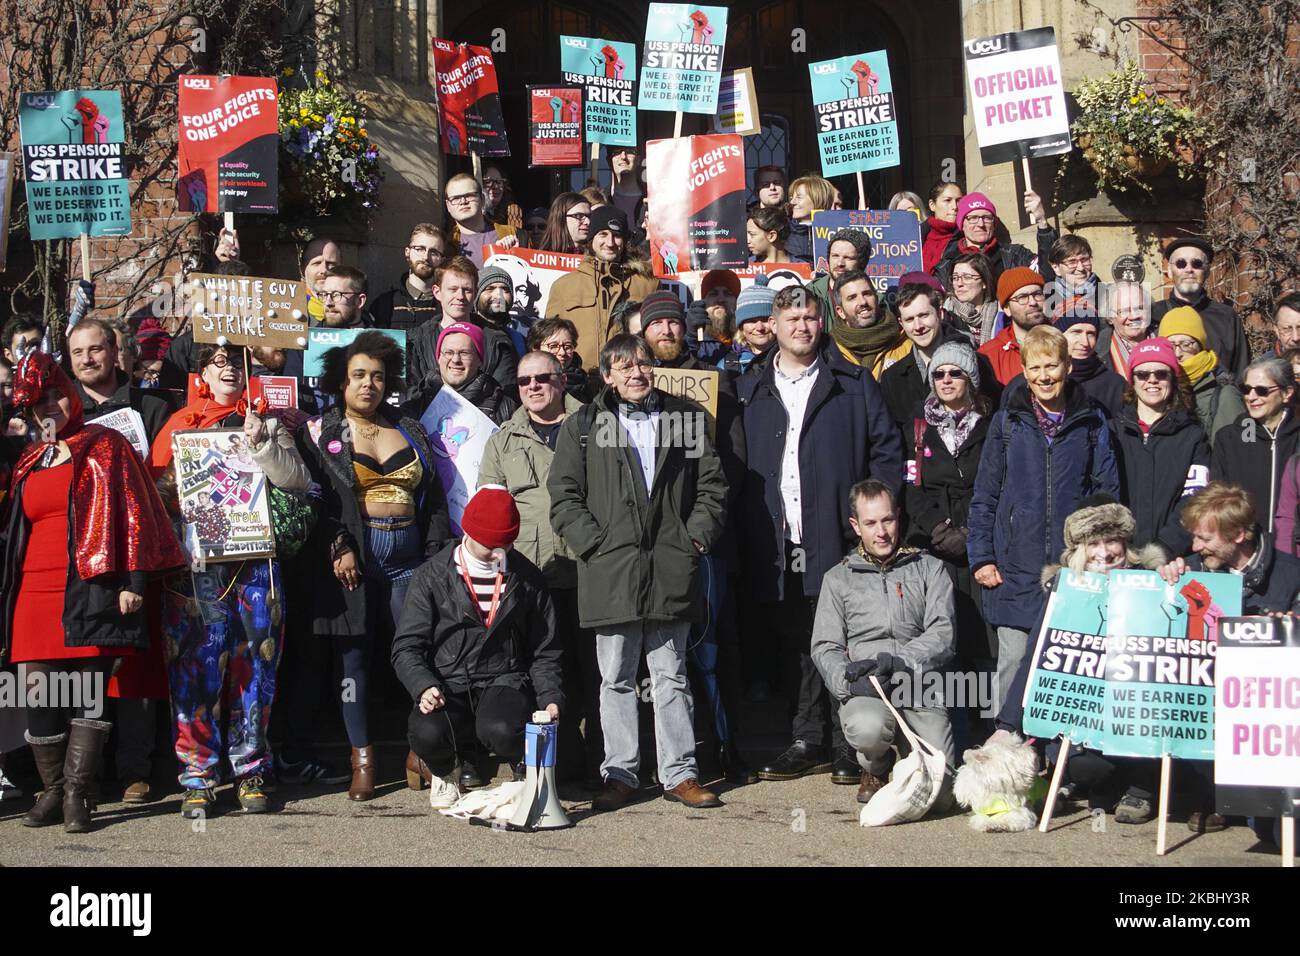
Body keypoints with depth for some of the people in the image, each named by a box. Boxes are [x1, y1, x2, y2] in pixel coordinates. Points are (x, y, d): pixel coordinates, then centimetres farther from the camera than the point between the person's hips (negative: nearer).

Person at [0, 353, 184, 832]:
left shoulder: (106, 446, 6)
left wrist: (133, 581, -8)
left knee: (89, 693, -7)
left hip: (91, 587, -4)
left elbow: (135, 512, 0)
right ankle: (53, 790, 13)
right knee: (40, 696, 1)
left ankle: (76, 792, -3)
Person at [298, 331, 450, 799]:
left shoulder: (410, 432, 15)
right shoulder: (320, 435, 7)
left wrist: (436, 555, 4)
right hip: (352, 562, -2)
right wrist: (337, 548, -13)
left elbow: (435, 500, 14)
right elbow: (311, 499, -2)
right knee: (354, 656, 1)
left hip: (408, 558, 2)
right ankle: (363, 761, 9)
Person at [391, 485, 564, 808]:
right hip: (448, 685, 0)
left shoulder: (526, 578, 8)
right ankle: (444, 771, 7)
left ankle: (525, 770, 5)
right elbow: (407, 647, -2)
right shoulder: (432, 576, 2)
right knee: (428, 731, -34)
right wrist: (424, 686, -21)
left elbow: (544, 651, 13)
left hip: (504, 683, 0)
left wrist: (550, 697, -5)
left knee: (501, 730, -35)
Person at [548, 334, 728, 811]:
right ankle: (620, 773, 13)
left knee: (672, 677, 7)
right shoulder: (583, 426, 6)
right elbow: (564, 494, 2)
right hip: (610, 570, -1)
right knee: (616, 679, 5)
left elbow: (712, 483, 12)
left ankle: (680, 774, 13)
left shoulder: (685, 418, 11)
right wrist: (593, 544, -7)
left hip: (672, 569, 1)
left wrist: (697, 536, 0)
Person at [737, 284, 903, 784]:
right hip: (776, 545, 3)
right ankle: (808, 740, 16)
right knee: (794, 644, 7)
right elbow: (736, 465, 13)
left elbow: (886, 451, 5)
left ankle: (847, 745, 7)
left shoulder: (855, 382, 8)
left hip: (837, 538, -3)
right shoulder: (749, 390, 14)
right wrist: (746, 529, 3)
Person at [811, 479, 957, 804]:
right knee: (867, 728, -37)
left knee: (938, 794, -16)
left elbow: (943, 636, 2)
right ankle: (875, 769, 2)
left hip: (921, 692, 0)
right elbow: (825, 648, 8)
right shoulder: (838, 578, 17)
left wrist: (893, 661, -14)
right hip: (864, 692, 0)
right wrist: (849, 682, -13)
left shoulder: (929, 569, 14)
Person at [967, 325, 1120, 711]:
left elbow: (1107, 491, 6)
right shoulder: (1007, 422, 6)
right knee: (1013, 664, 1)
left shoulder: (1092, 421, 6)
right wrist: (981, 556, 0)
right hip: (1017, 568, 0)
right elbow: (984, 495, 7)